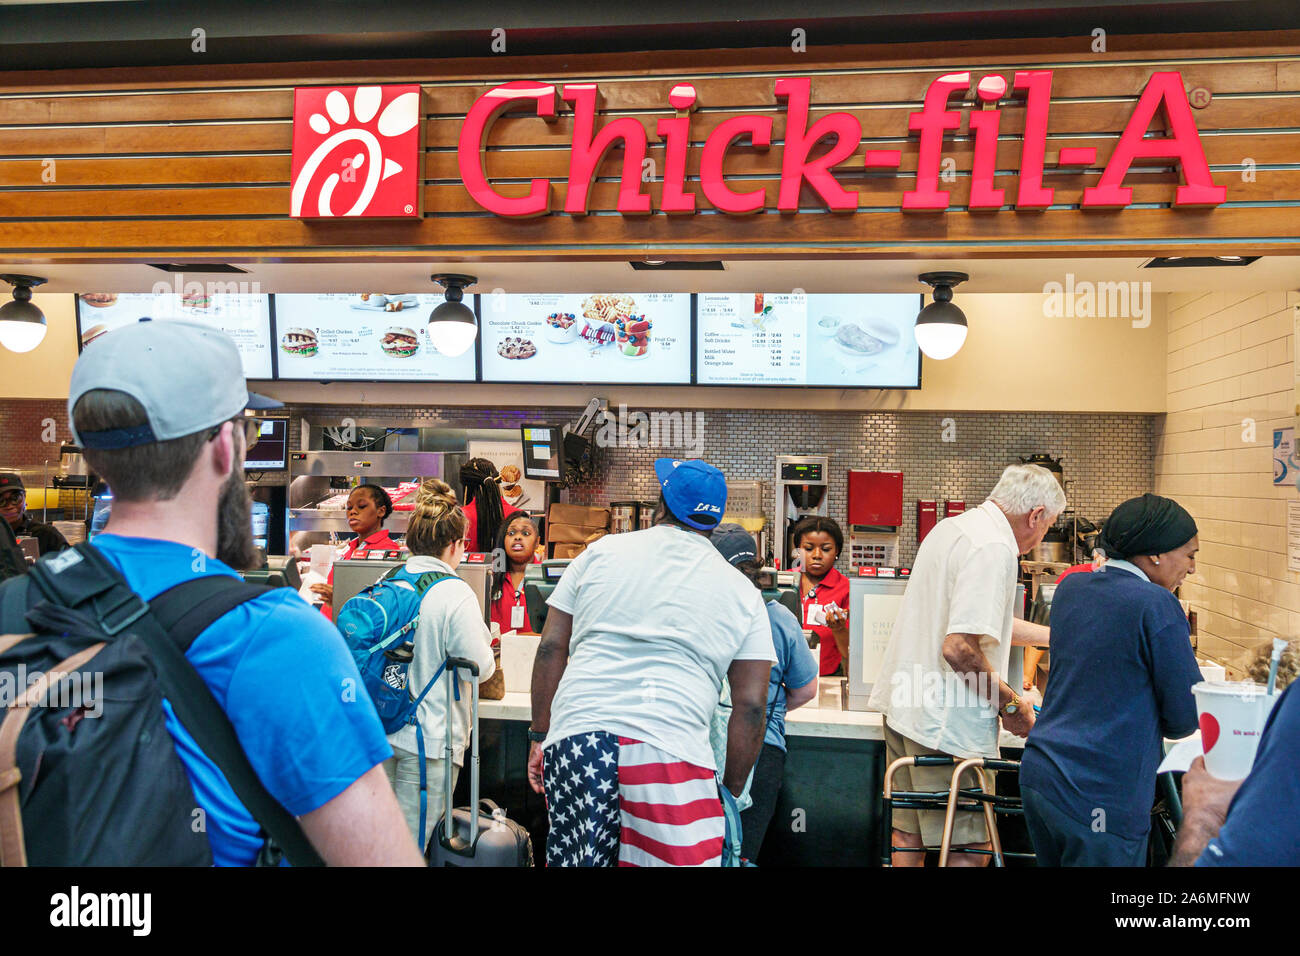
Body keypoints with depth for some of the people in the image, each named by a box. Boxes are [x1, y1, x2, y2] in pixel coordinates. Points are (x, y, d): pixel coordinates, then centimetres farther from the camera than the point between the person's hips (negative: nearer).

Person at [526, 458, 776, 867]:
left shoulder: (601, 551, 13)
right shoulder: (743, 593, 11)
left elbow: (551, 648, 11)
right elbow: (750, 705, 6)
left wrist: (540, 735, 18)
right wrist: (731, 792, 14)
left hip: (574, 737, 2)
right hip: (672, 749, -1)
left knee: (573, 856, 10)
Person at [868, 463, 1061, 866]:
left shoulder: (951, 528, 13)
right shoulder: (995, 548, -18)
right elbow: (960, 648, -26)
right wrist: (1011, 705, -12)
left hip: (905, 706, 10)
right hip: (946, 723, -10)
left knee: (909, 834, 19)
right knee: (970, 849, 2)